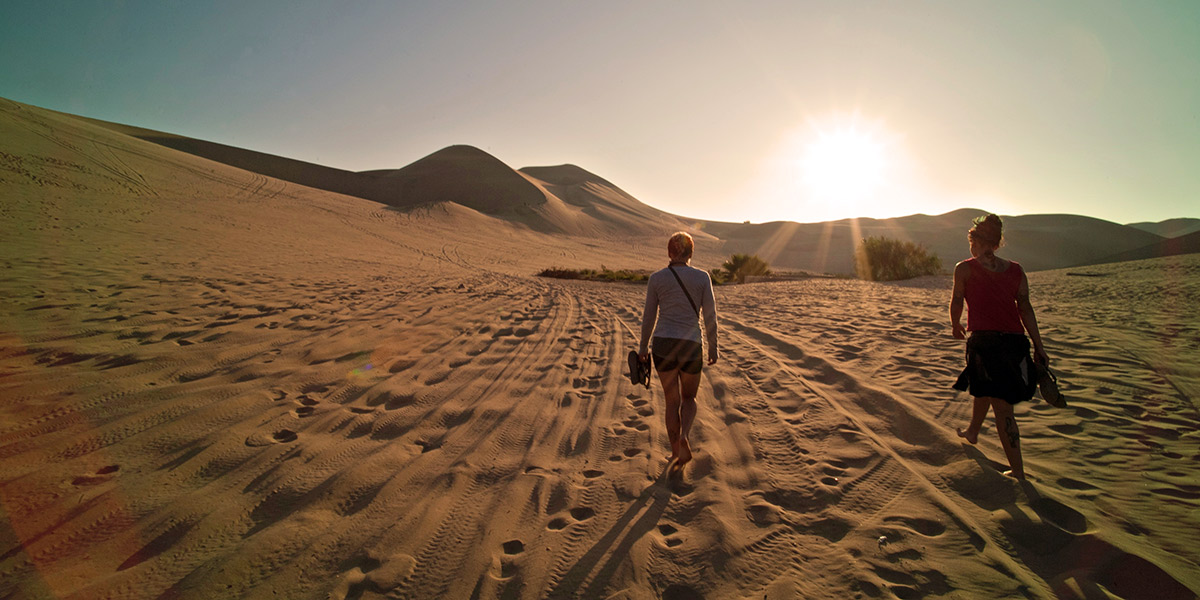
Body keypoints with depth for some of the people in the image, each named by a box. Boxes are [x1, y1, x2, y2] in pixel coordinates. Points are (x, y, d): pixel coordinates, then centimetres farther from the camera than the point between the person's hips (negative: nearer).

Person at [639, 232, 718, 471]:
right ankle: (683, 436, -8)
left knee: (672, 400, 16)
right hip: (691, 345, -1)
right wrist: (713, 347, 10)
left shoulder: (656, 278, -1)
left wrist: (643, 346, 15)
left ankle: (676, 452, 19)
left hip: (663, 344, 1)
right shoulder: (702, 277, -2)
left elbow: (649, 316, 3)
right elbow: (710, 316, -1)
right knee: (689, 398, 20)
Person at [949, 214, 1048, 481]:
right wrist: (1038, 346, 7)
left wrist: (956, 327, 23)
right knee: (984, 389, 26)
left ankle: (1018, 471, 6)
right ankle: (972, 431, 48)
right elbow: (1025, 308, 6)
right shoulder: (1016, 270, 8)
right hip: (1015, 340, 5)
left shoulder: (965, 268, -3)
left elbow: (956, 303, 5)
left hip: (984, 340, -5)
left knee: (1002, 406, 2)